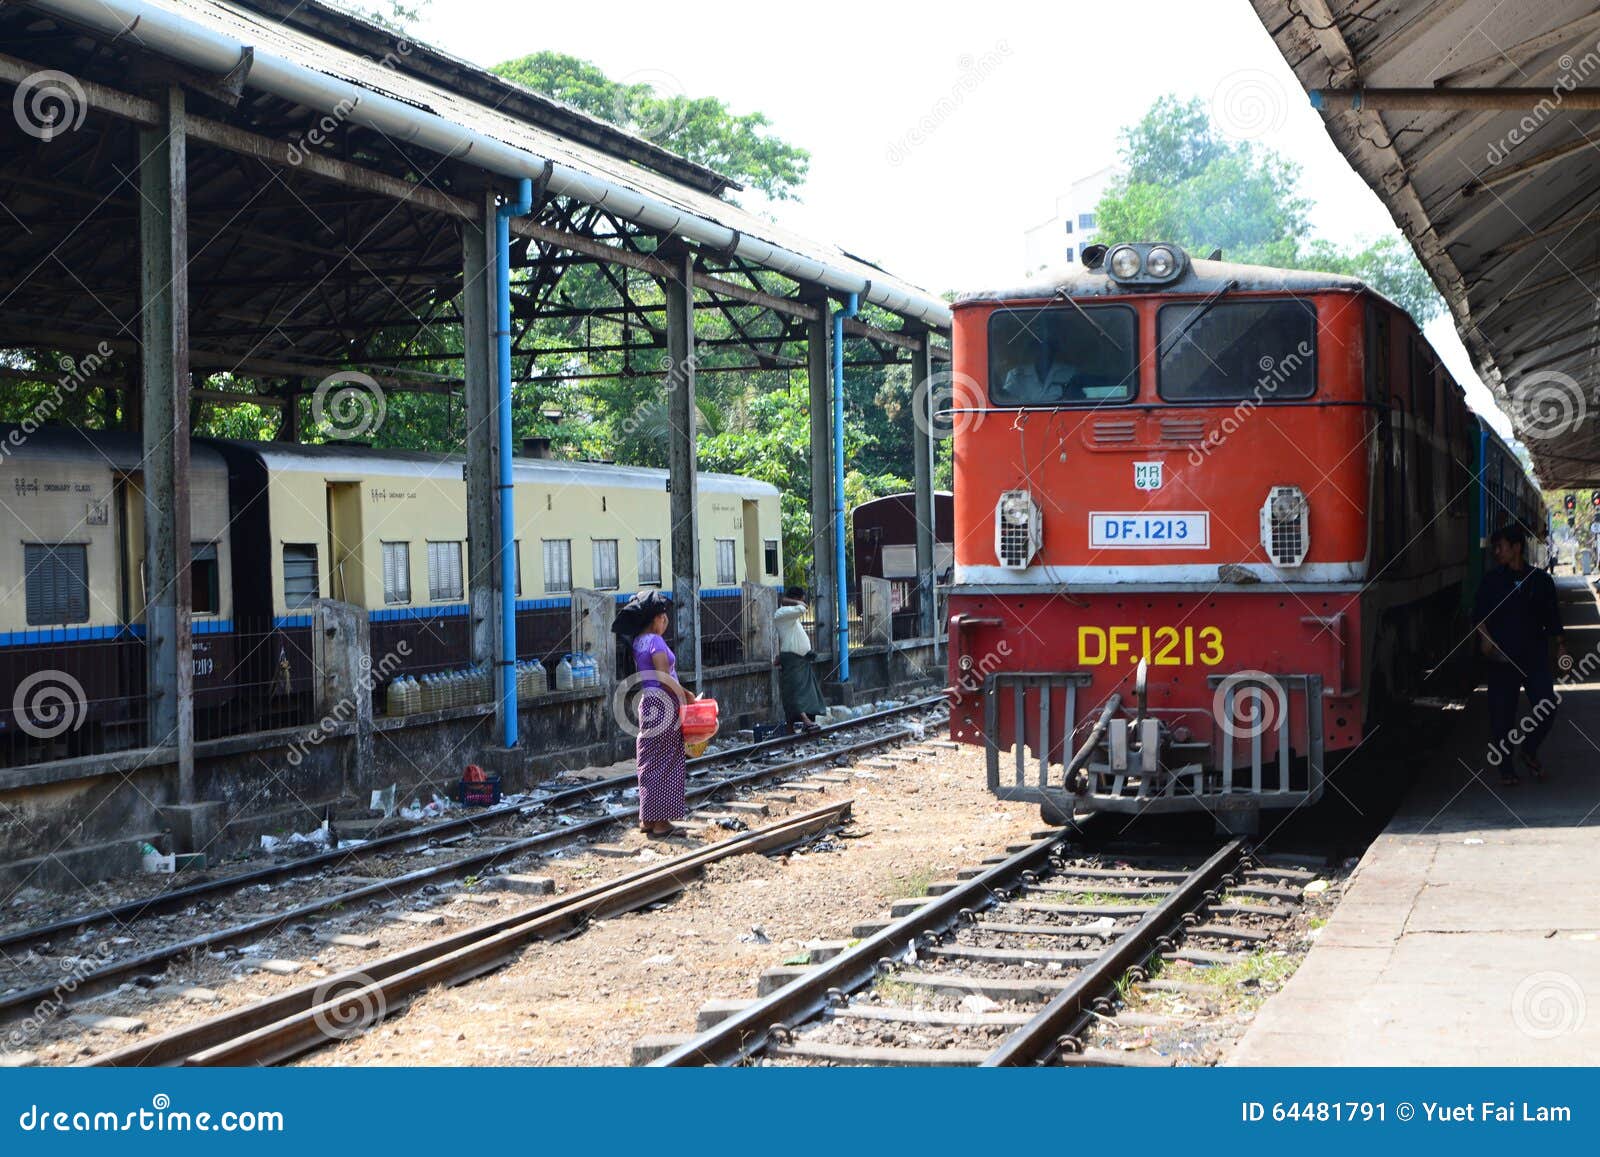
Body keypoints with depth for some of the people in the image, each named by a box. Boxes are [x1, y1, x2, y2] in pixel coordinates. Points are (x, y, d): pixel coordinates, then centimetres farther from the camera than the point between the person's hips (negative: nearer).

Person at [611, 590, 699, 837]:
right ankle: (660, 823, -1)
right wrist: (684, 696, -8)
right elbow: (665, 679, -20)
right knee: (665, 763, -4)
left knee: (651, 762, 14)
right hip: (663, 704, -9)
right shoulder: (655, 641, -15)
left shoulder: (639, 642, 13)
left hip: (649, 703, 9)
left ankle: (647, 819, 19)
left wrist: (683, 692, 14)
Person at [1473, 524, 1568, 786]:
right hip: (1502, 657, 0)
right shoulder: (1492, 581, 4)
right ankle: (1505, 768, 14)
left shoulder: (1540, 580, 5)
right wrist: (1485, 635, -15)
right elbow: (1479, 614, 3)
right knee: (1502, 714, 1)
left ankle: (1529, 750, 18)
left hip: (1535, 656, 0)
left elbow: (1552, 617, 12)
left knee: (1547, 707, -8)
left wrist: (1560, 645, 6)